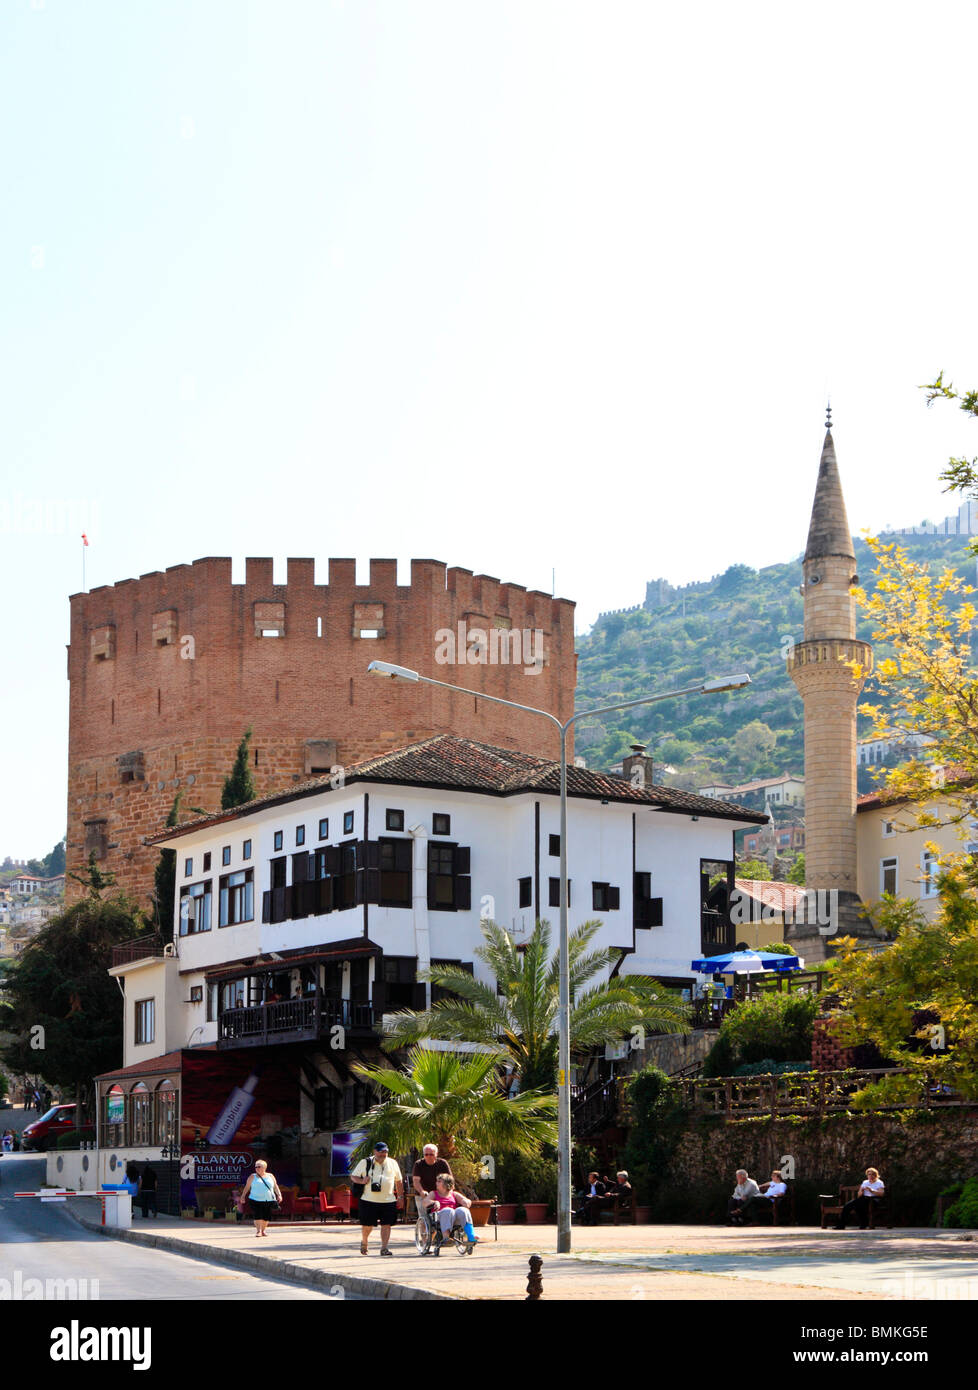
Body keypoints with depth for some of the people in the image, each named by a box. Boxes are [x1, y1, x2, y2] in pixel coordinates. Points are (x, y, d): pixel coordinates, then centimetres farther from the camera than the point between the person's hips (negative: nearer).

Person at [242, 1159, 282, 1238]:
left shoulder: (270, 1176, 12)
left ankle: (263, 1230, 19)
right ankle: (258, 1230, -8)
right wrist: (243, 1196, 1)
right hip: (256, 1201, -2)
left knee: (266, 1217, 3)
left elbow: (275, 1187, 15)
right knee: (257, 1216, -15)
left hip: (269, 1201, 2)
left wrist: (279, 1195, 4)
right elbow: (247, 1187, 8)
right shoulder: (253, 1176, 6)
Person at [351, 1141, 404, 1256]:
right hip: (369, 1200, -2)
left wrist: (400, 1196, 13)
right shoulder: (365, 1163, 3)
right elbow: (353, 1176, 7)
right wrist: (362, 1181, -13)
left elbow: (398, 1181, 18)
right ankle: (364, 1242, 28)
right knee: (367, 1225, 2)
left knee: (386, 1225, -4)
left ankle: (384, 1247, 1)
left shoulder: (392, 1163, 11)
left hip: (388, 1200, 2)